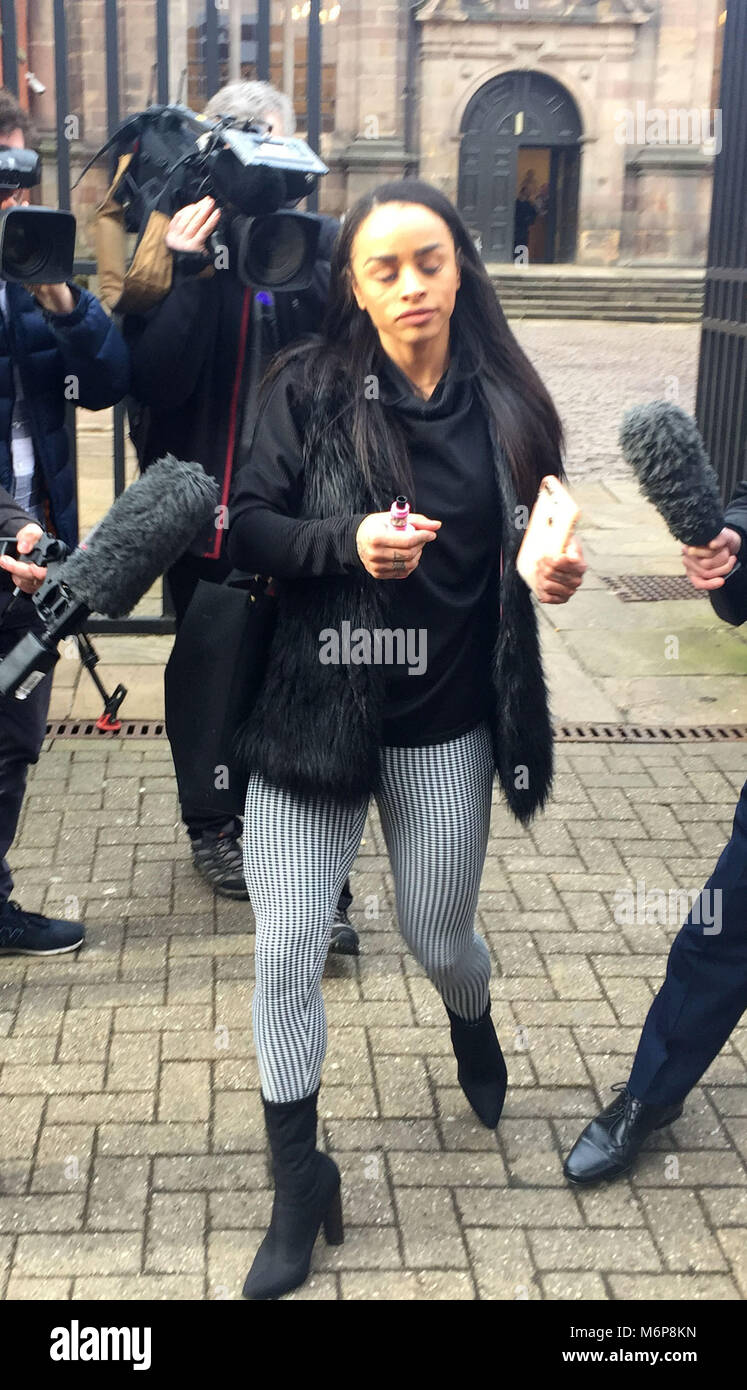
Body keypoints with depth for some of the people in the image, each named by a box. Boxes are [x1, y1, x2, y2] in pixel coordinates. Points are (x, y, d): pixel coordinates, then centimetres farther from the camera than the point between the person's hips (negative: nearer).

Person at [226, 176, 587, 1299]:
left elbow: (531, 540, 11)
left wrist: (557, 569, -12)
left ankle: (473, 1025, 55)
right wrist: (347, 542, -24)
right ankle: (299, 1180, 18)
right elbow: (247, 526, -7)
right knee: (287, 950, -2)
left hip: (449, 723, 1)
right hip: (316, 707, -1)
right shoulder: (307, 388, -6)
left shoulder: (504, 403, -1)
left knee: (440, 938, 16)